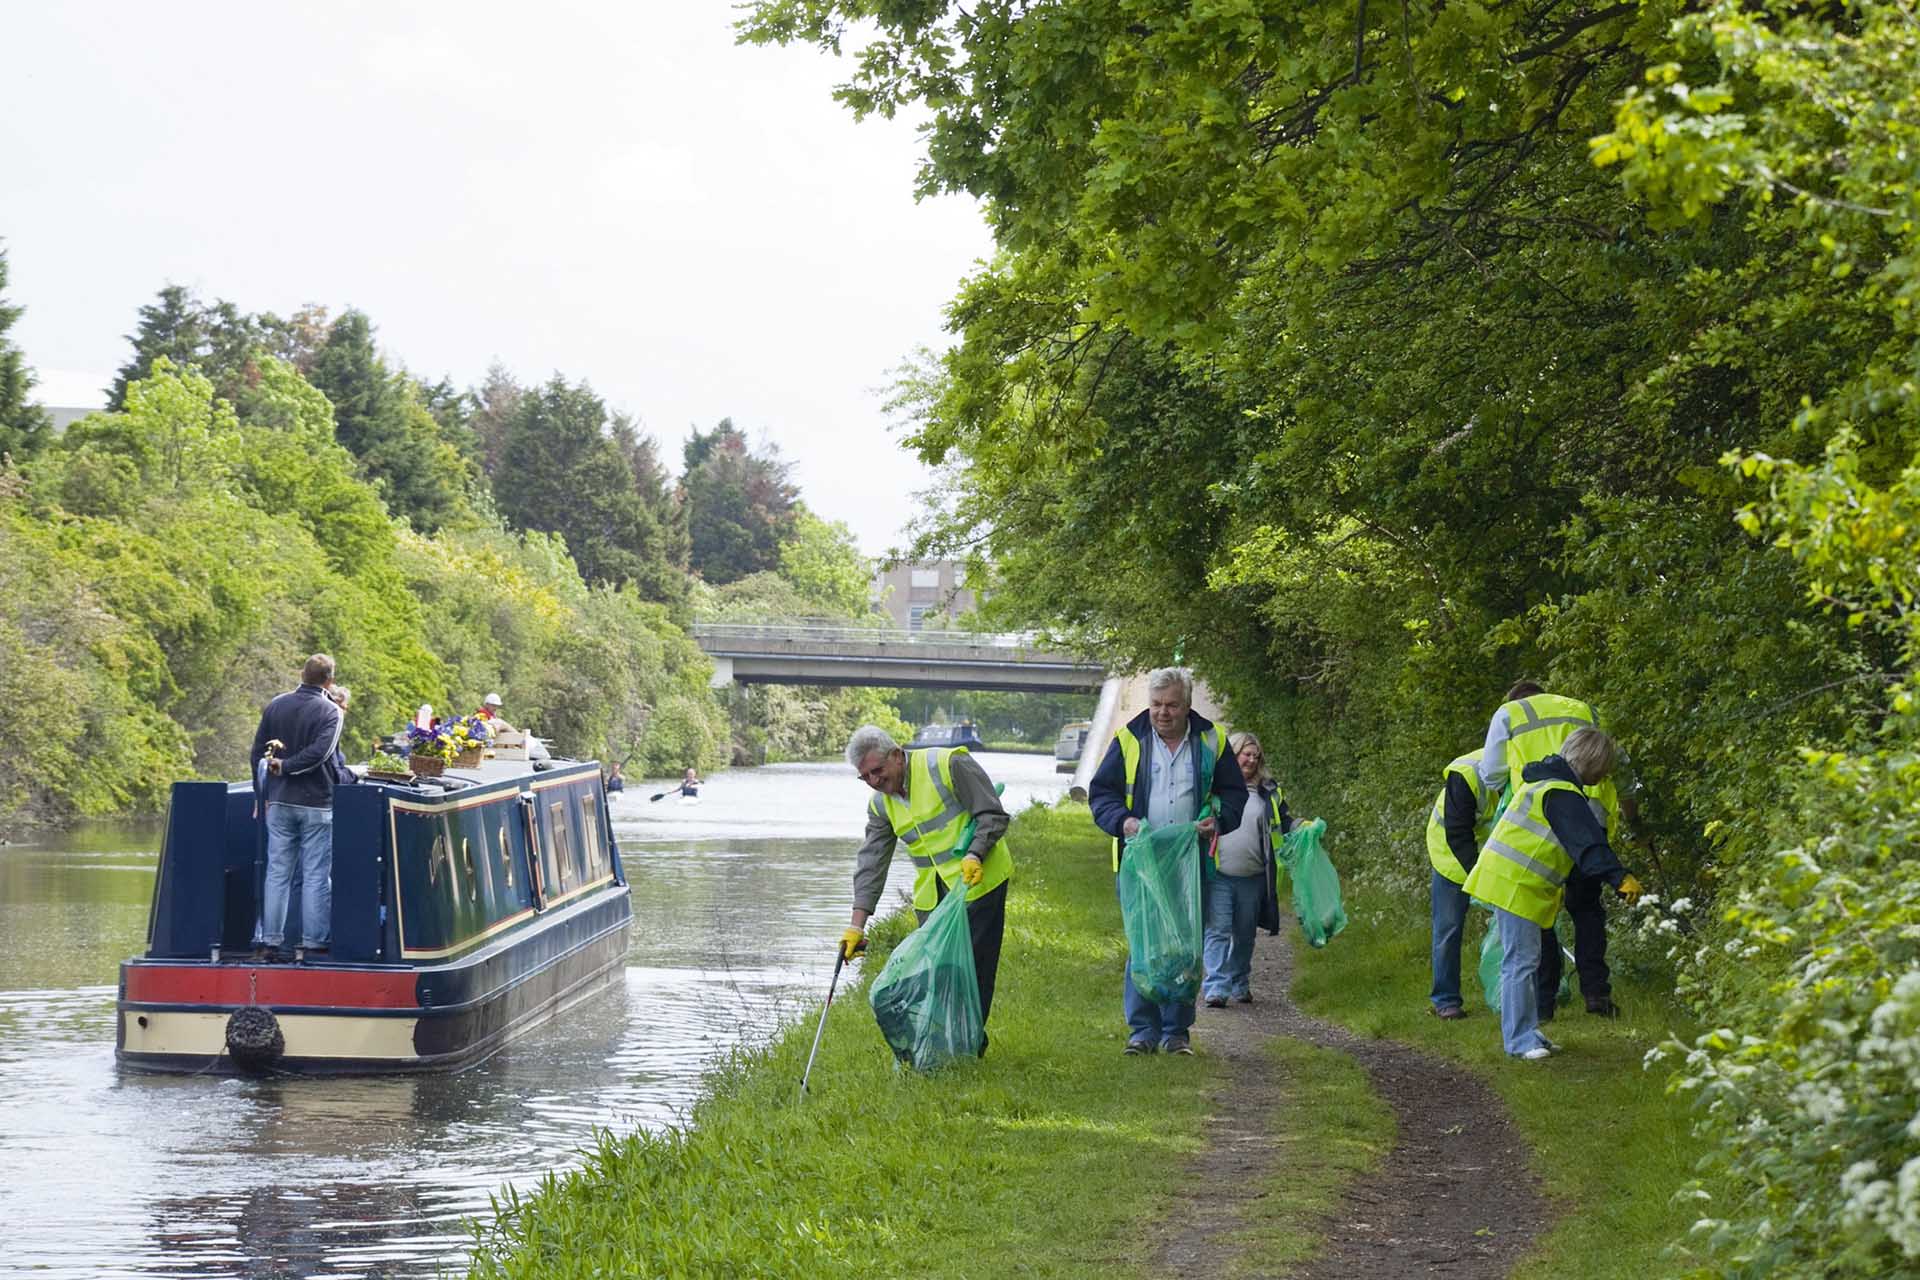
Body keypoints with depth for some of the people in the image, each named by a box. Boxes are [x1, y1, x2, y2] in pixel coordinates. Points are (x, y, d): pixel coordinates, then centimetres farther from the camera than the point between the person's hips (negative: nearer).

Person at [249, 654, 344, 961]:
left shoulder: (275, 706, 6)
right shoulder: (329, 711, -8)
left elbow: (257, 754, 8)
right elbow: (319, 752, -21)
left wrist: (265, 793, 15)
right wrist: (287, 766, -9)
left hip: (279, 801, 4)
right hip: (316, 803, -4)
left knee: (277, 873, 7)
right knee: (316, 875, 1)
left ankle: (270, 940, 5)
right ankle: (314, 942, 0)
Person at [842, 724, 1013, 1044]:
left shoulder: (949, 765, -13)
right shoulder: (881, 804, 6)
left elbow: (993, 815, -11)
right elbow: (871, 864, 5)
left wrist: (975, 854, -26)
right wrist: (857, 924, -1)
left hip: (978, 882, -6)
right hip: (931, 896, 6)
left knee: (974, 966, -5)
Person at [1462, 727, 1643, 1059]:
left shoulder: (1546, 782, 16)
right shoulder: (1562, 795, -17)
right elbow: (1588, 844, -23)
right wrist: (1620, 879, -24)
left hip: (1510, 880, 11)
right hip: (1515, 884, -11)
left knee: (1524, 961, 15)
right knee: (1521, 961, -9)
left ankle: (1525, 1033, 21)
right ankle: (1520, 1040, -7)